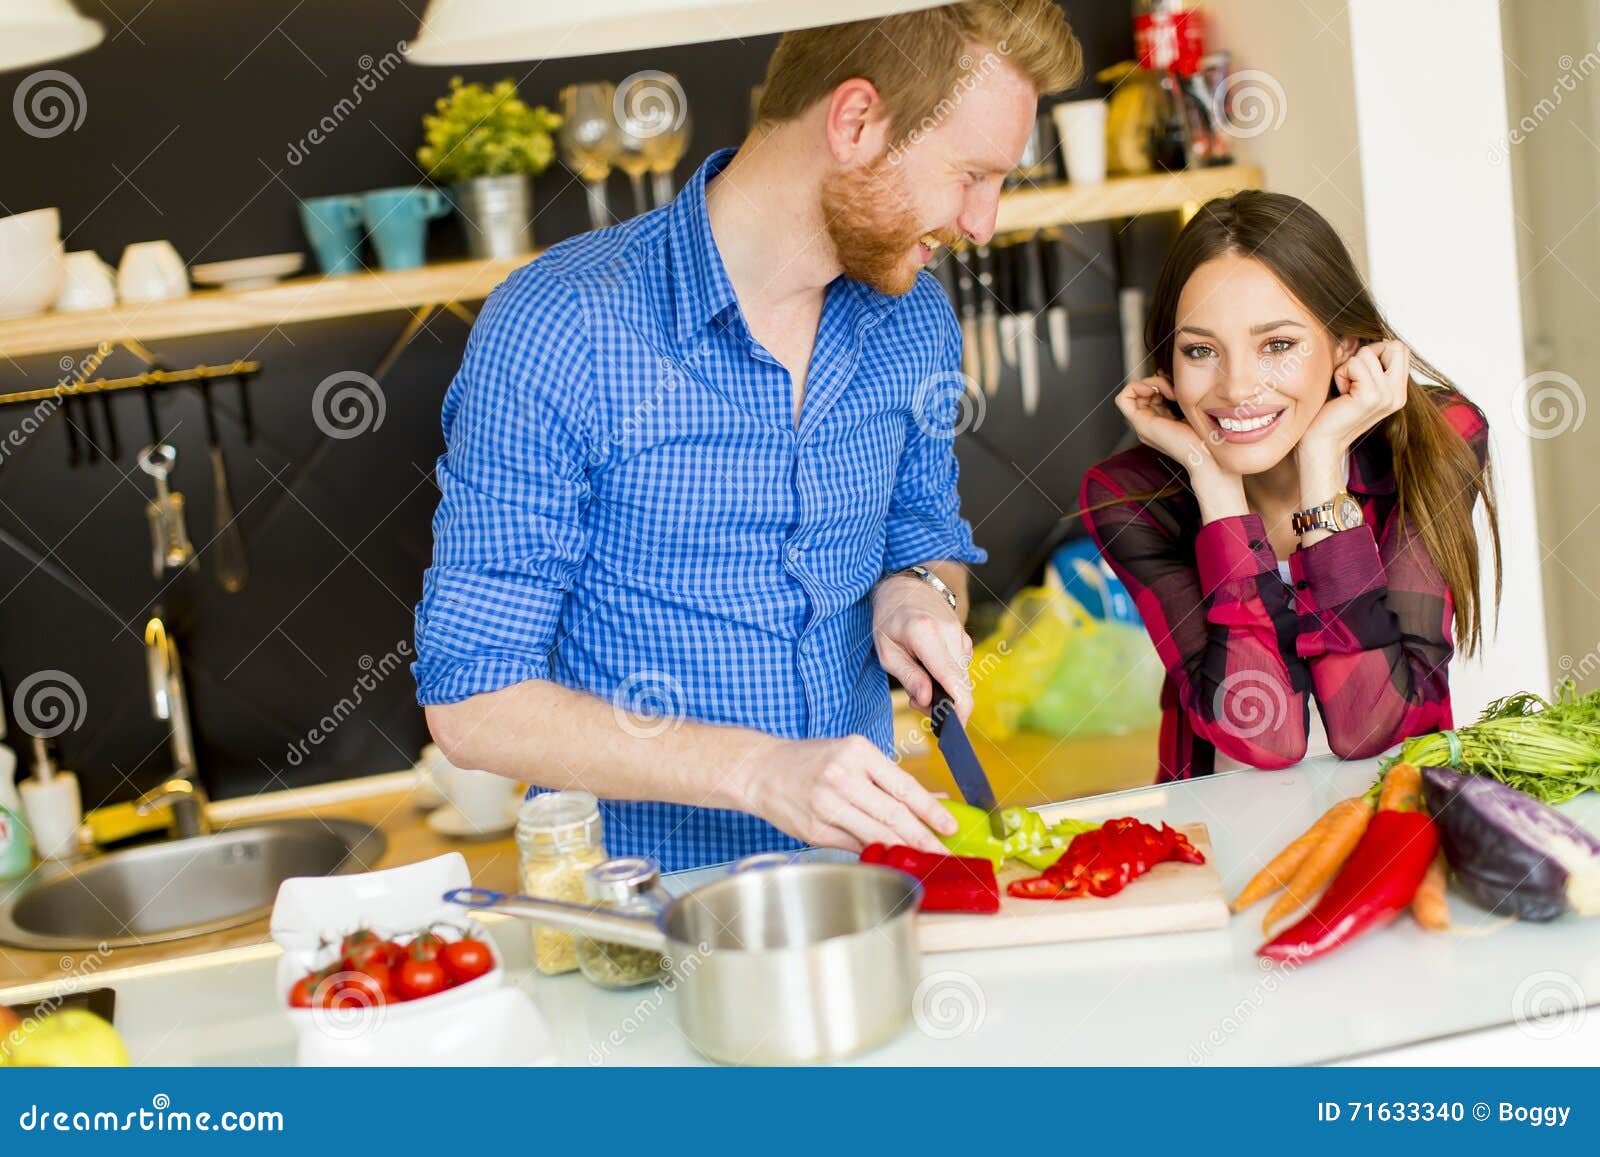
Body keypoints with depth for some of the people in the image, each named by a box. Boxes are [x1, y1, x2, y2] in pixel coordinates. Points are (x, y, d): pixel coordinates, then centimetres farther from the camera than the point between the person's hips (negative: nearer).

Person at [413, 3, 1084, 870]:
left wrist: (920, 592, 0)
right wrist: (760, 771, -23)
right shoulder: (550, 330, -13)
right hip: (640, 893, -4)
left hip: (862, 866, 4)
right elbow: (471, 703, -13)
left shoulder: (912, 319, 6)